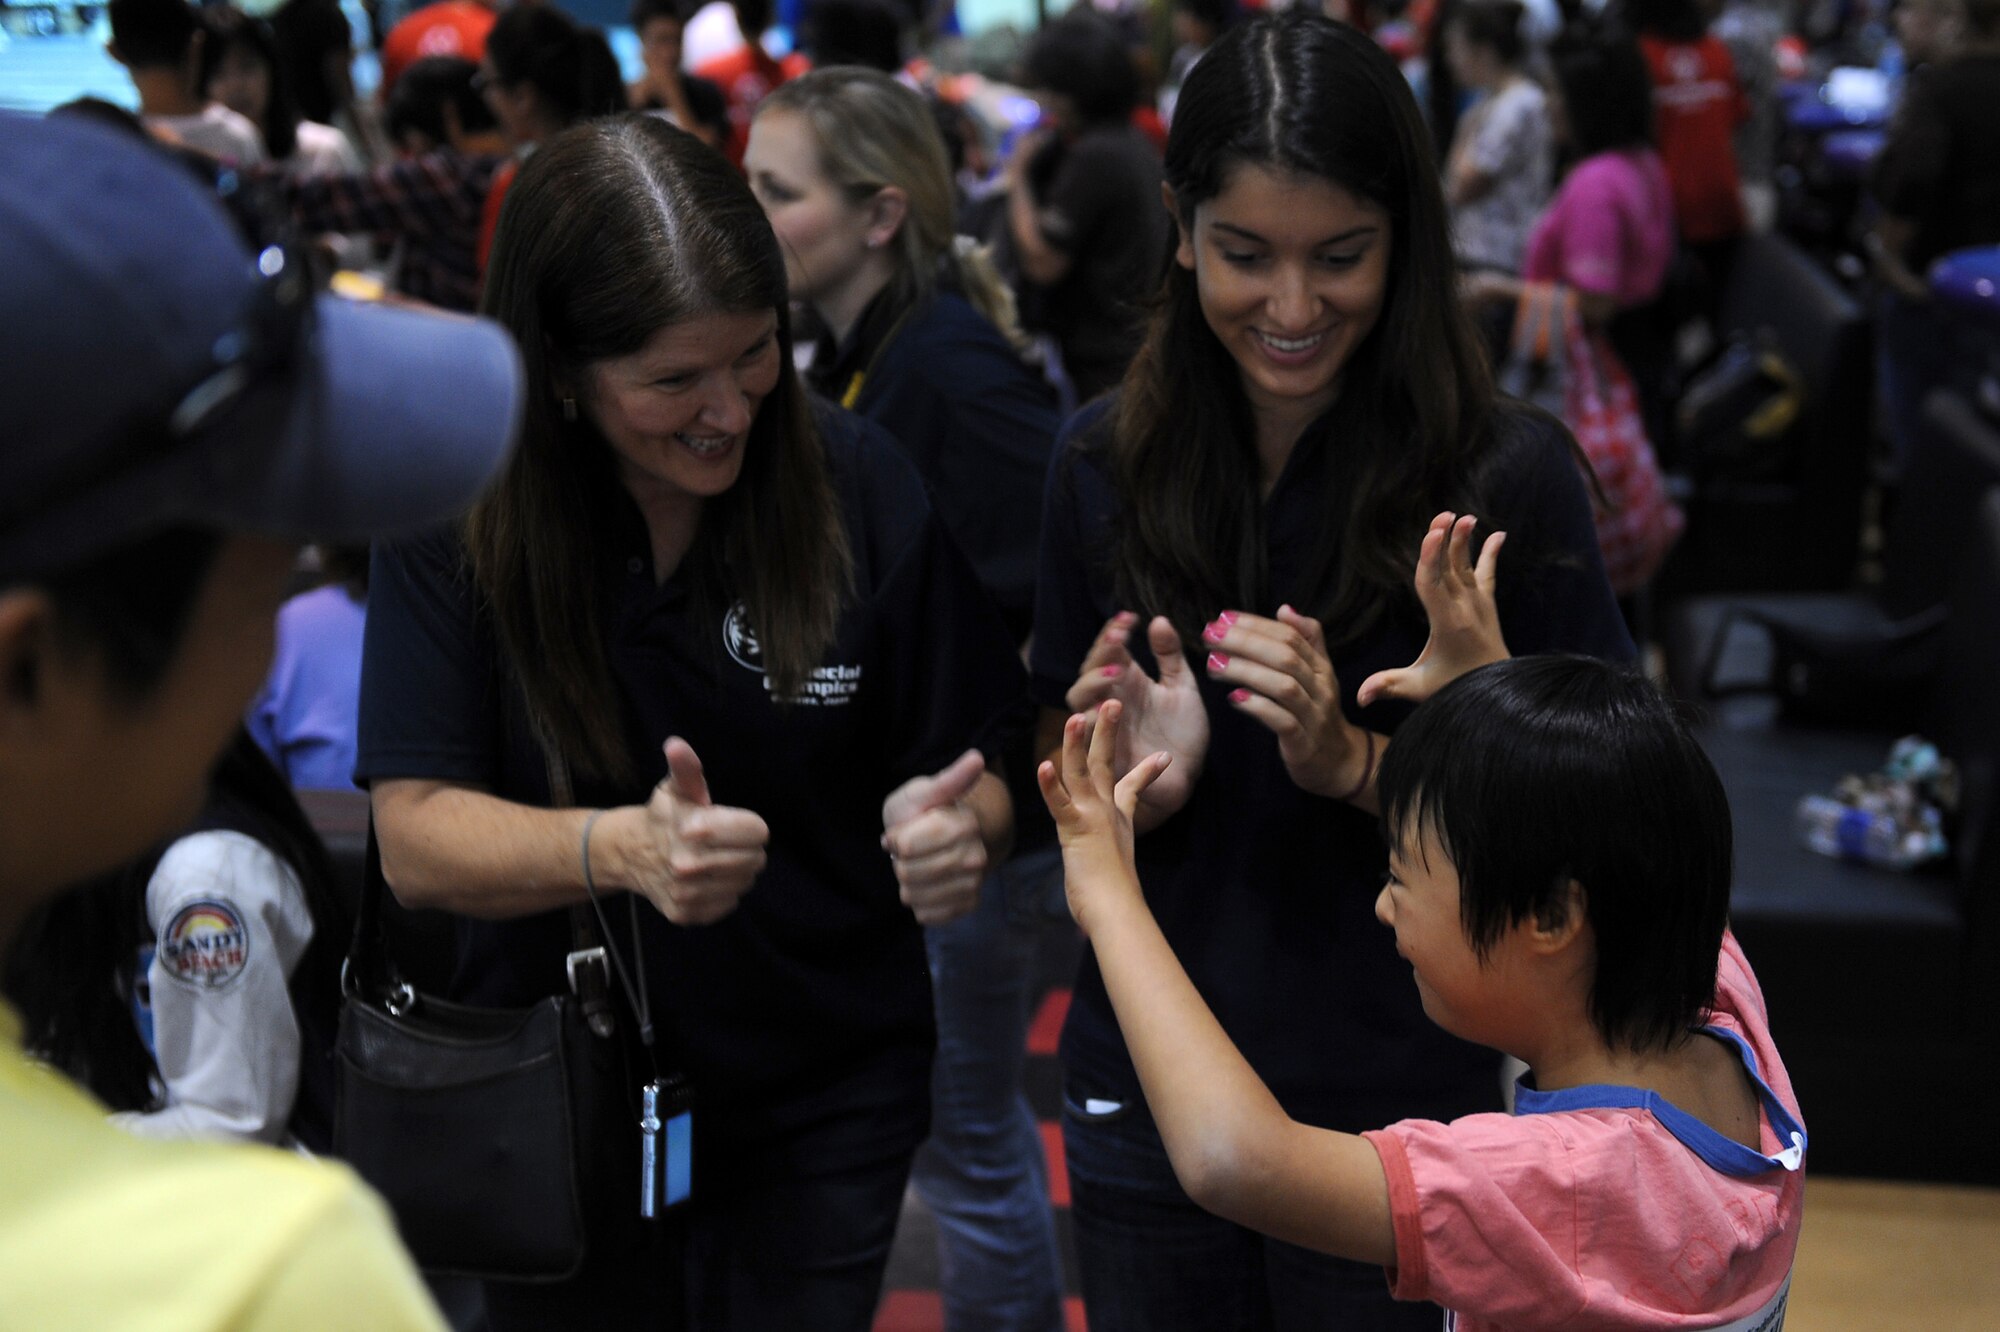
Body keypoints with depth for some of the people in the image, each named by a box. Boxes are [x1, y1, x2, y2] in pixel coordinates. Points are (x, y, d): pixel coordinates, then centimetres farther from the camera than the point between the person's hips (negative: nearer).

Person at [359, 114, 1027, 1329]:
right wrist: (621, 850, -36)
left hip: (822, 1105, 0)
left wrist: (953, 830, -30)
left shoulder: (863, 489, -12)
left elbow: (978, 780, -6)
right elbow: (416, 838, -18)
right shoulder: (457, 511, -14)